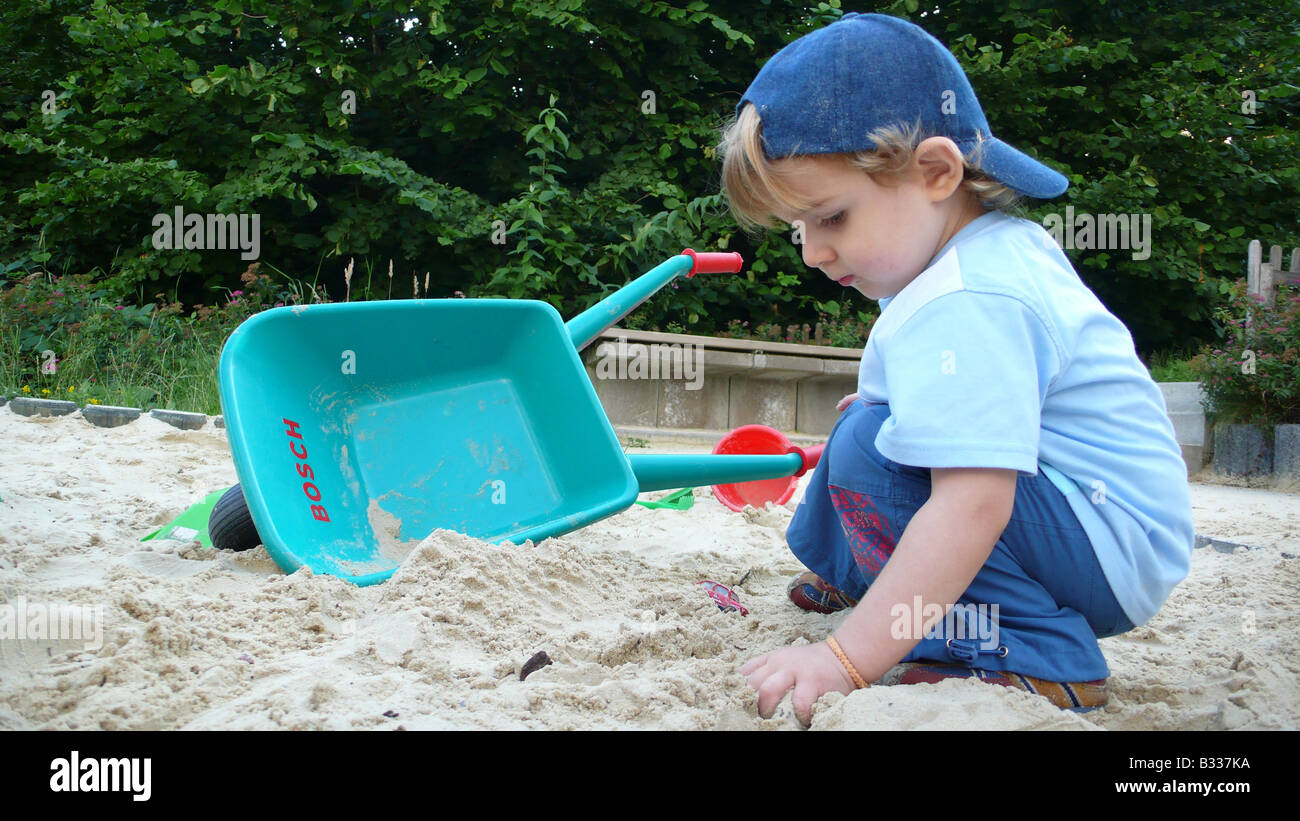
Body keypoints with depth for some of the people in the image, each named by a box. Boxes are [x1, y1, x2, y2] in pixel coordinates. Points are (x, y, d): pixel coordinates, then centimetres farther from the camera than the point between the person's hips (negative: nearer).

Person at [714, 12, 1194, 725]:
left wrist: (846, 660, -37)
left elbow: (972, 507, -38)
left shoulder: (960, 309, -28)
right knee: (867, 416, 21)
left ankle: (1033, 661, -23)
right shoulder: (1008, 243, 6)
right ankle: (843, 573, 44)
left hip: (1114, 555, -11)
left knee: (869, 448, -26)